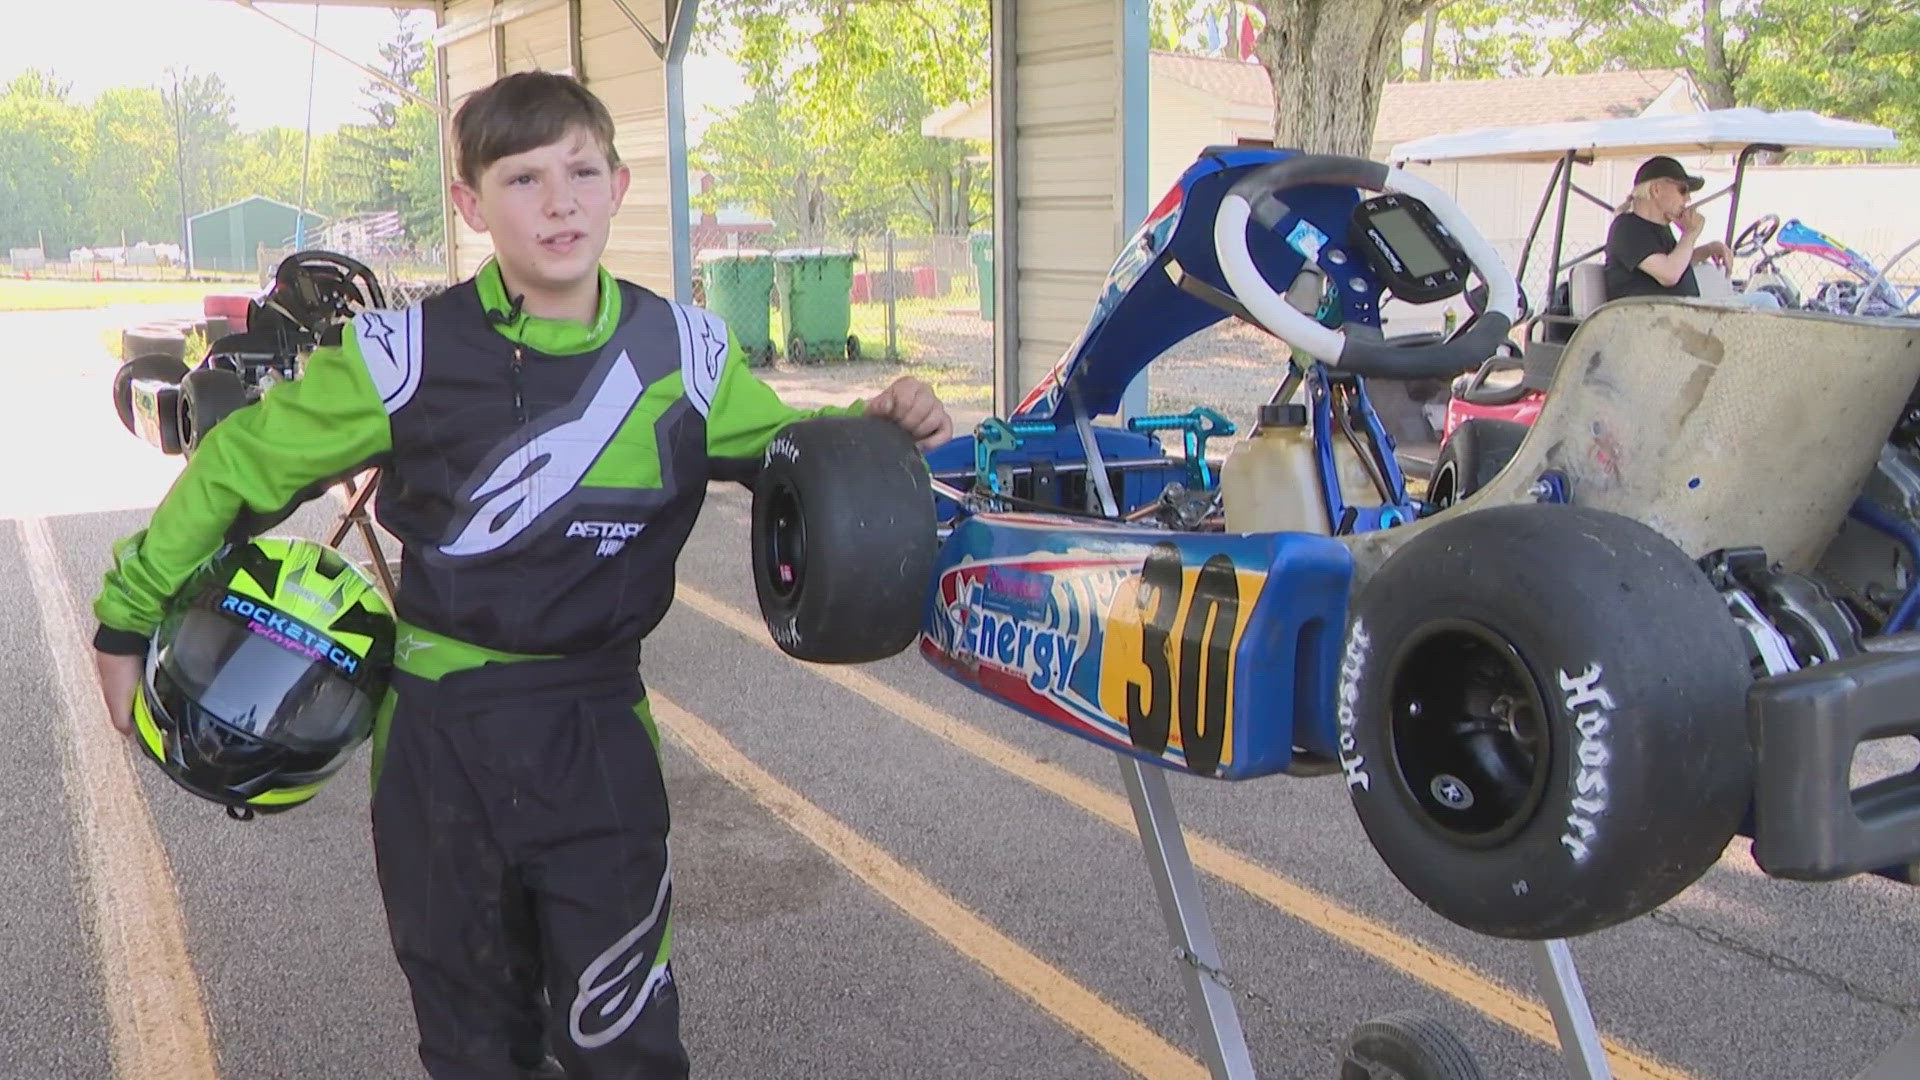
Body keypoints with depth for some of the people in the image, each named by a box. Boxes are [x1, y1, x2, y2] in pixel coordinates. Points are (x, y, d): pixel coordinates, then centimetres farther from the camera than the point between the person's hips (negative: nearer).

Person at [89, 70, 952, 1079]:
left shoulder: (681, 354, -4)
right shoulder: (407, 355, -10)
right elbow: (240, 466, 1)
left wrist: (874, 424, -9)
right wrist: (128, 613, 8)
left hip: (600, 738, 1)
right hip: (441, 738, 0)